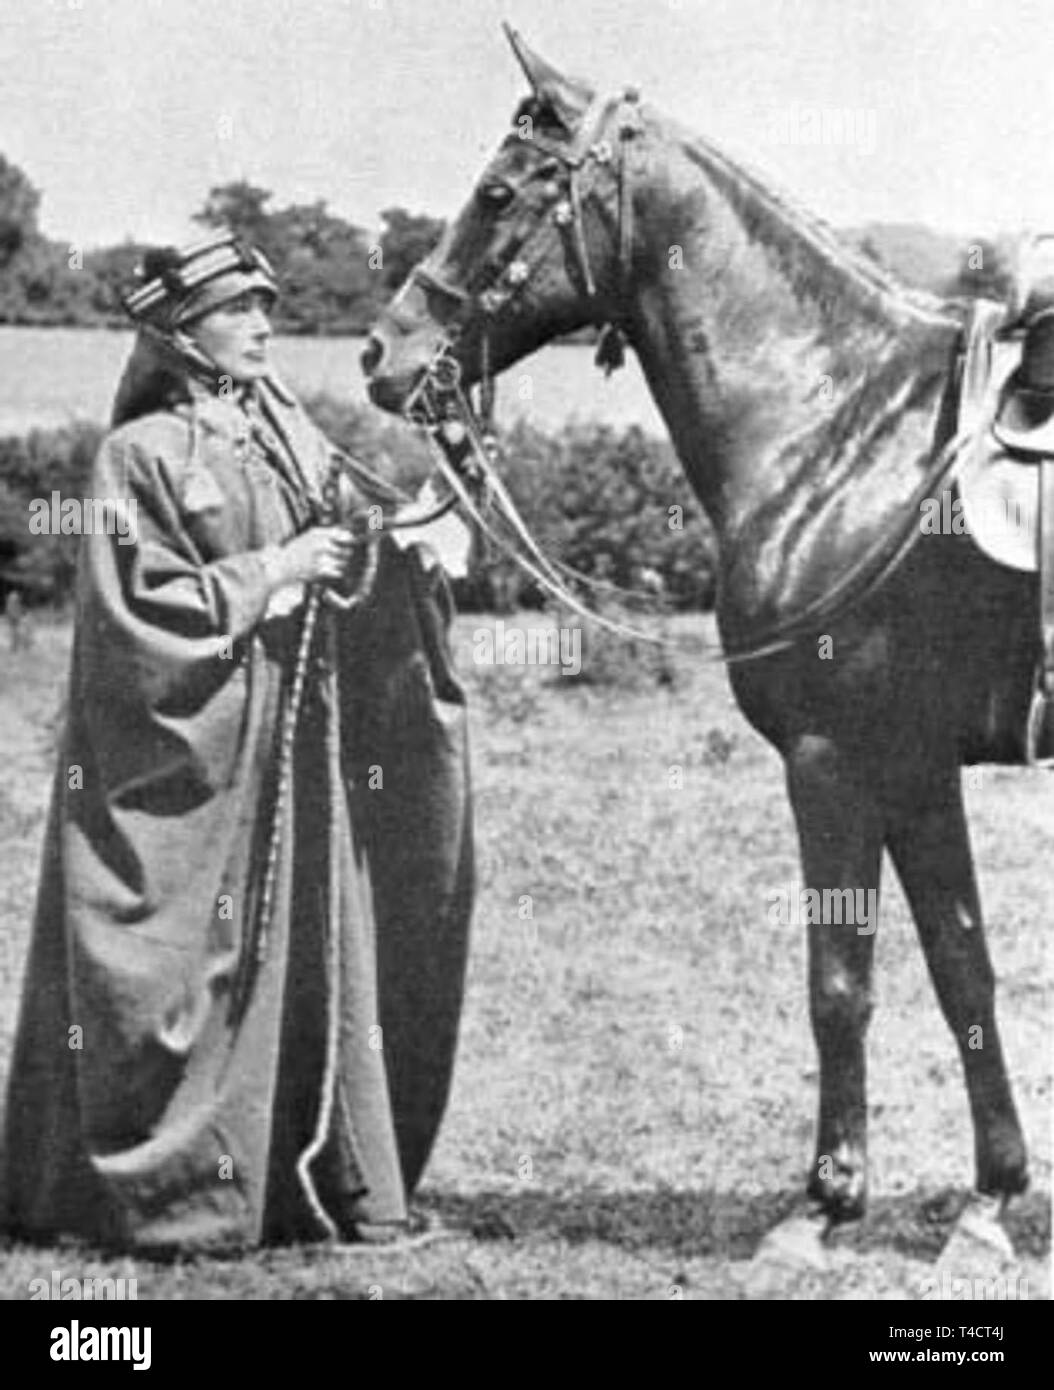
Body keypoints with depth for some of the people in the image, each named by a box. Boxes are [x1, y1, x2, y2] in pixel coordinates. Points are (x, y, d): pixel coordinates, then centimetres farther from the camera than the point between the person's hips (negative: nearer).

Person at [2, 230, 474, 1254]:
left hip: (301, 749, 6)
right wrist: (270, 576, -15)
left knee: (314, 955, 9)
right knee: (188, 966, -2)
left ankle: (323, 1184, 19)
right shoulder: (142, 457, -8)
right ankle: (169, 1194, 9)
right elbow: (139, 612, -13)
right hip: (186, 757, -6)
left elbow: (352, 581, 12)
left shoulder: (291, 436, 10)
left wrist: (401, 540, -7)